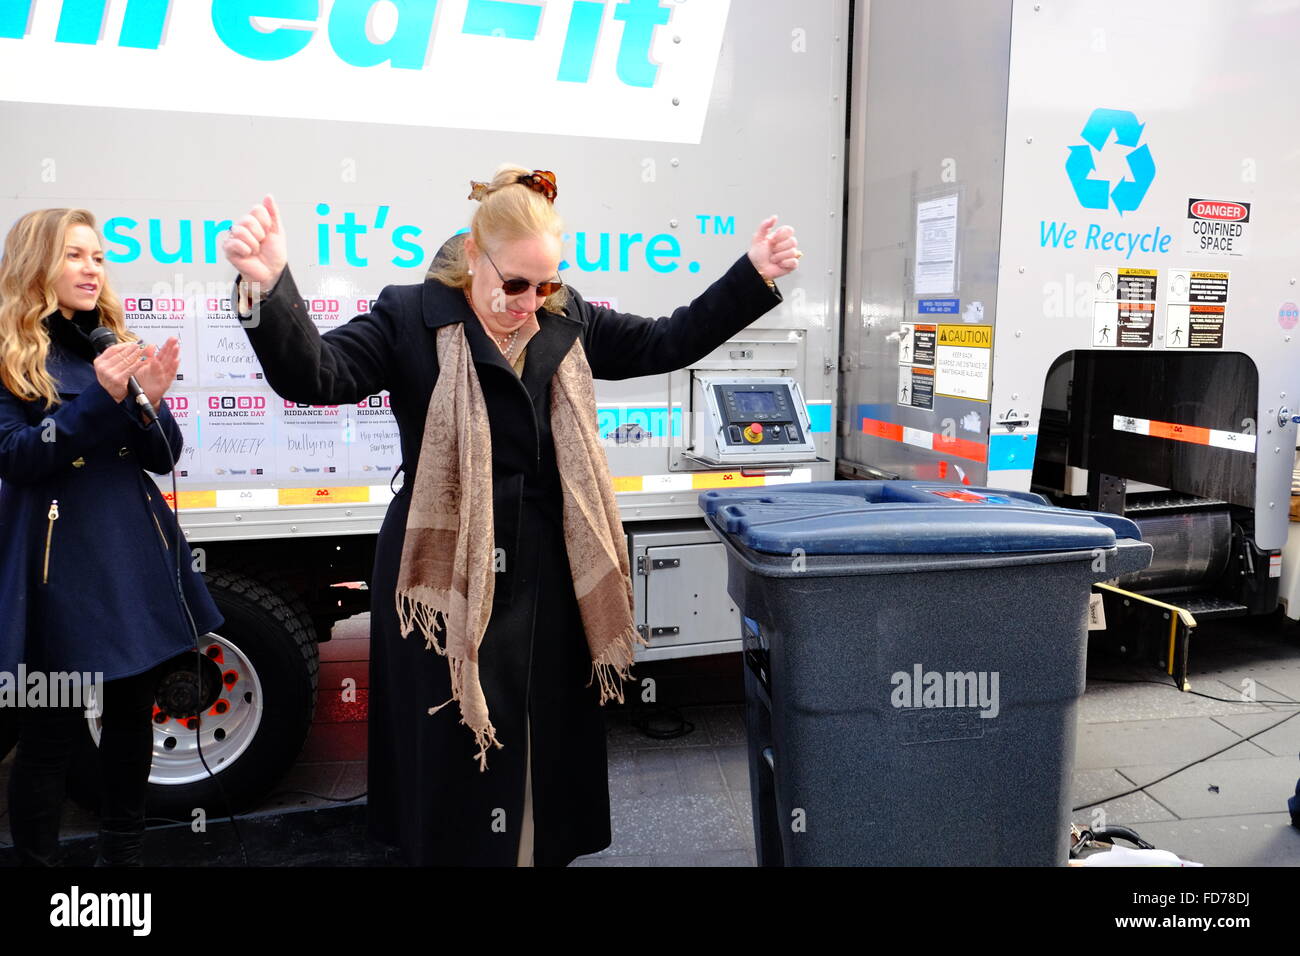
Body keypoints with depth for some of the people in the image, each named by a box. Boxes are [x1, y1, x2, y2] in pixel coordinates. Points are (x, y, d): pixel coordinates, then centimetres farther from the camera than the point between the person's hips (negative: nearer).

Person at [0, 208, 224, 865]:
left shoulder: (112, 345, 12)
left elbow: (164, 458, 9)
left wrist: (150, 398, -10)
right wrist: (99, 397, -19)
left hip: (134, 555, 5)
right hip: (62, 562, -5)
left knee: (133, 716, 13)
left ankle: (122, 854, 28)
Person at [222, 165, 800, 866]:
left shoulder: (568, 322, 6)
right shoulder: (412, 319, -6)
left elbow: (669, 342, 11)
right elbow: (314, 374, -18)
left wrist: (752, 277, 4)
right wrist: (267, 288, -36)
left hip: (549, 579, 4)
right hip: (447, 583, -4)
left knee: (552, 742, 16)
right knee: (454, 752, 7)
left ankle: (549, 850, 38)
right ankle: (454, 849, 30)